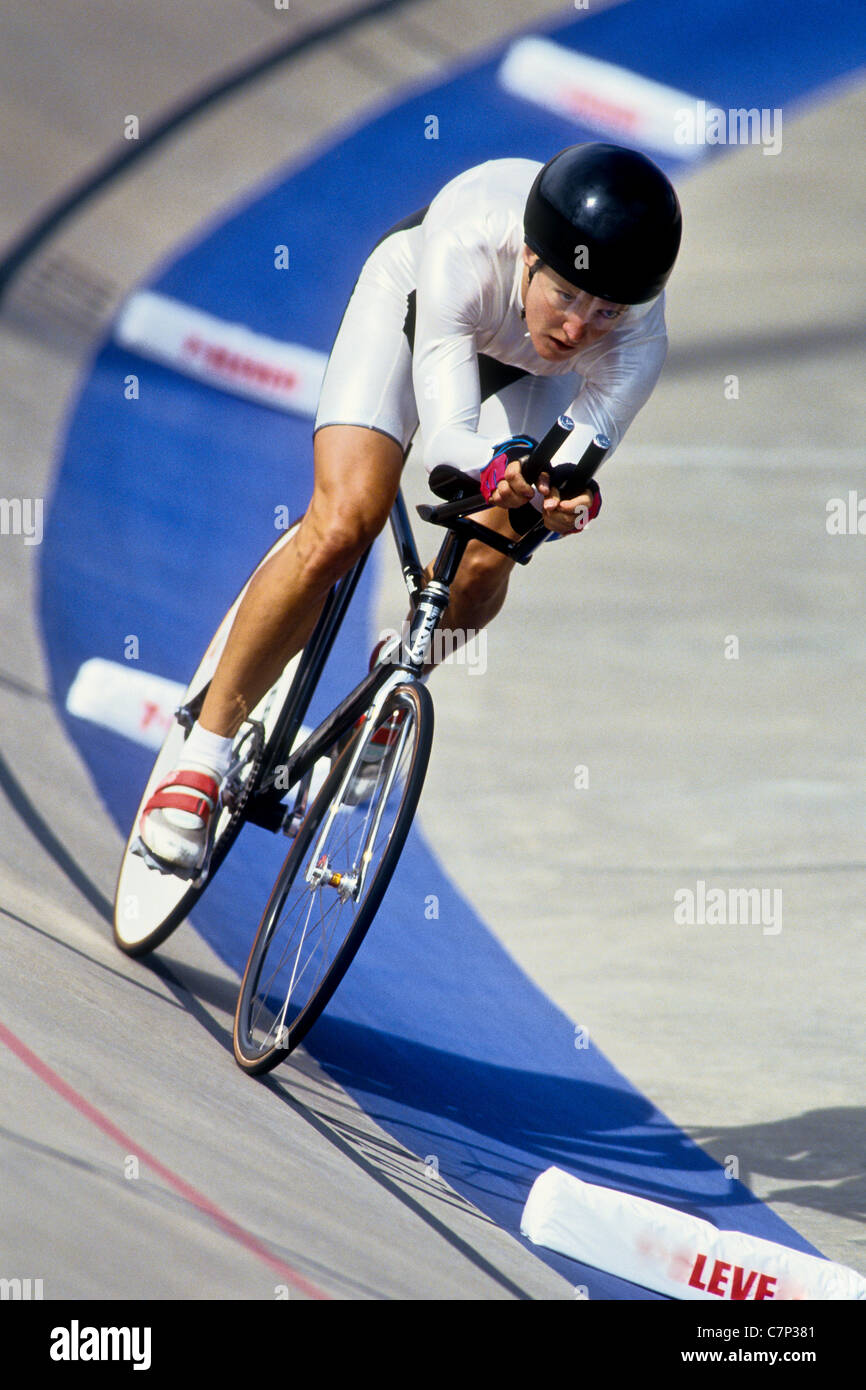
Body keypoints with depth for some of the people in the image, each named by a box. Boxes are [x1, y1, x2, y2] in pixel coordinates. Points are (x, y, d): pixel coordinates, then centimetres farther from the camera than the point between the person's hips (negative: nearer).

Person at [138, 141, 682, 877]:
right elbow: (447, 437, -47)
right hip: (416, 294, -2)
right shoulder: (463, 246, -44)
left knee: (483, 567, -16)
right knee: (340, 528, -22)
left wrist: (563, 499, -63)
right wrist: (505, 470, -69)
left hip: (533, 371, 2)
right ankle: (206, 754, -9)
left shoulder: (635, 339, -37)